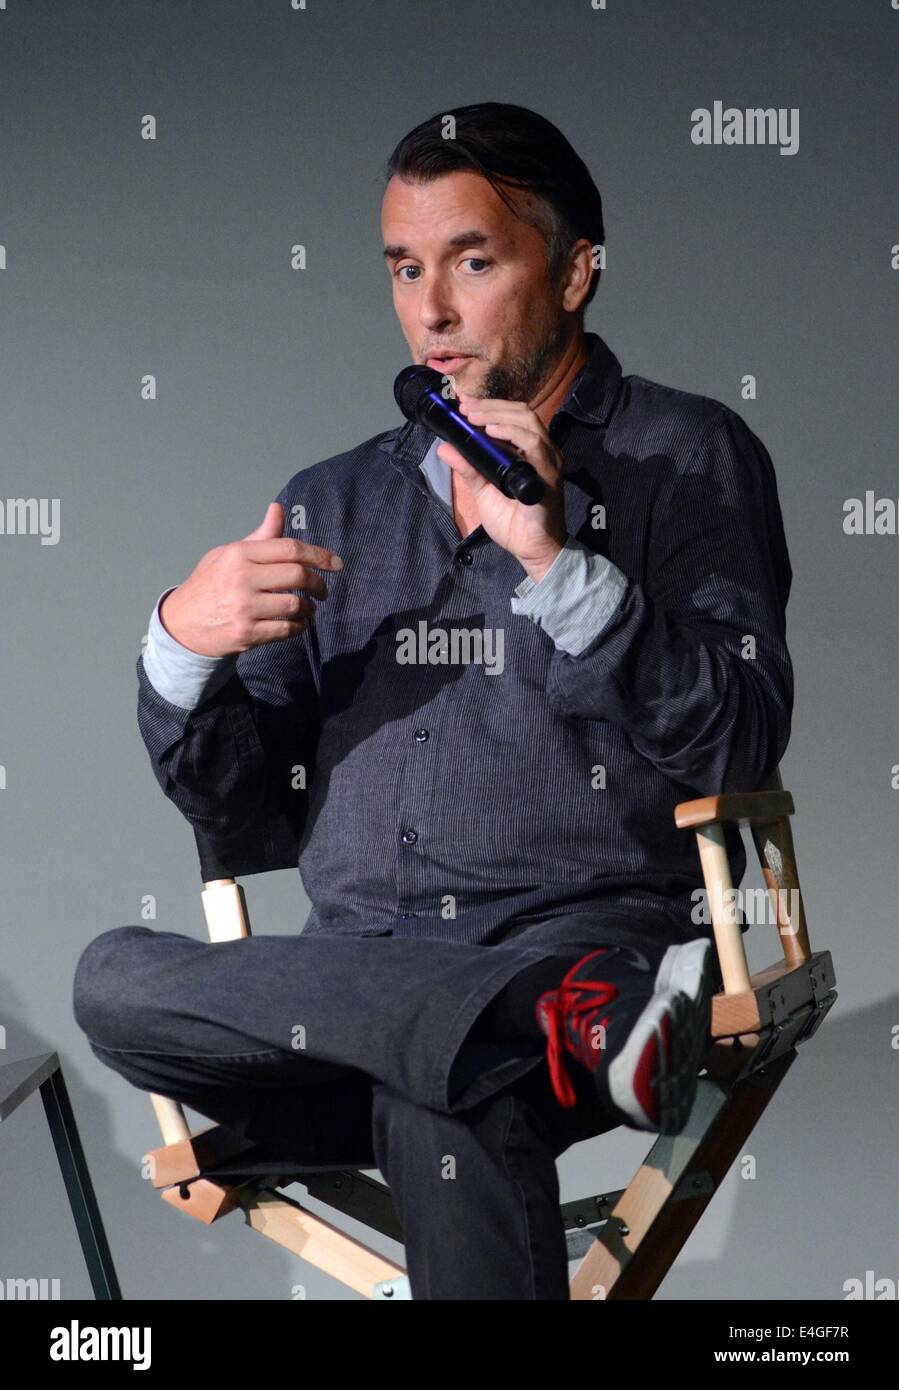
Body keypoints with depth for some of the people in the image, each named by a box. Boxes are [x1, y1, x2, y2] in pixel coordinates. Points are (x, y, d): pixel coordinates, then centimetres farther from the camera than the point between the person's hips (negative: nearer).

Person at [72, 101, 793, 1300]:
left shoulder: (686, 457, 9)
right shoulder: (332, 505, 21)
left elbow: (738, 751, -4)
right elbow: (243, 821, 17)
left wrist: (558, 560, -14)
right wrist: (183, 651, -3)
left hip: (590, 926, -6)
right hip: (359, 965, 7)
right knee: (116, 980, -27)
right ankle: (571, 1028, -31)